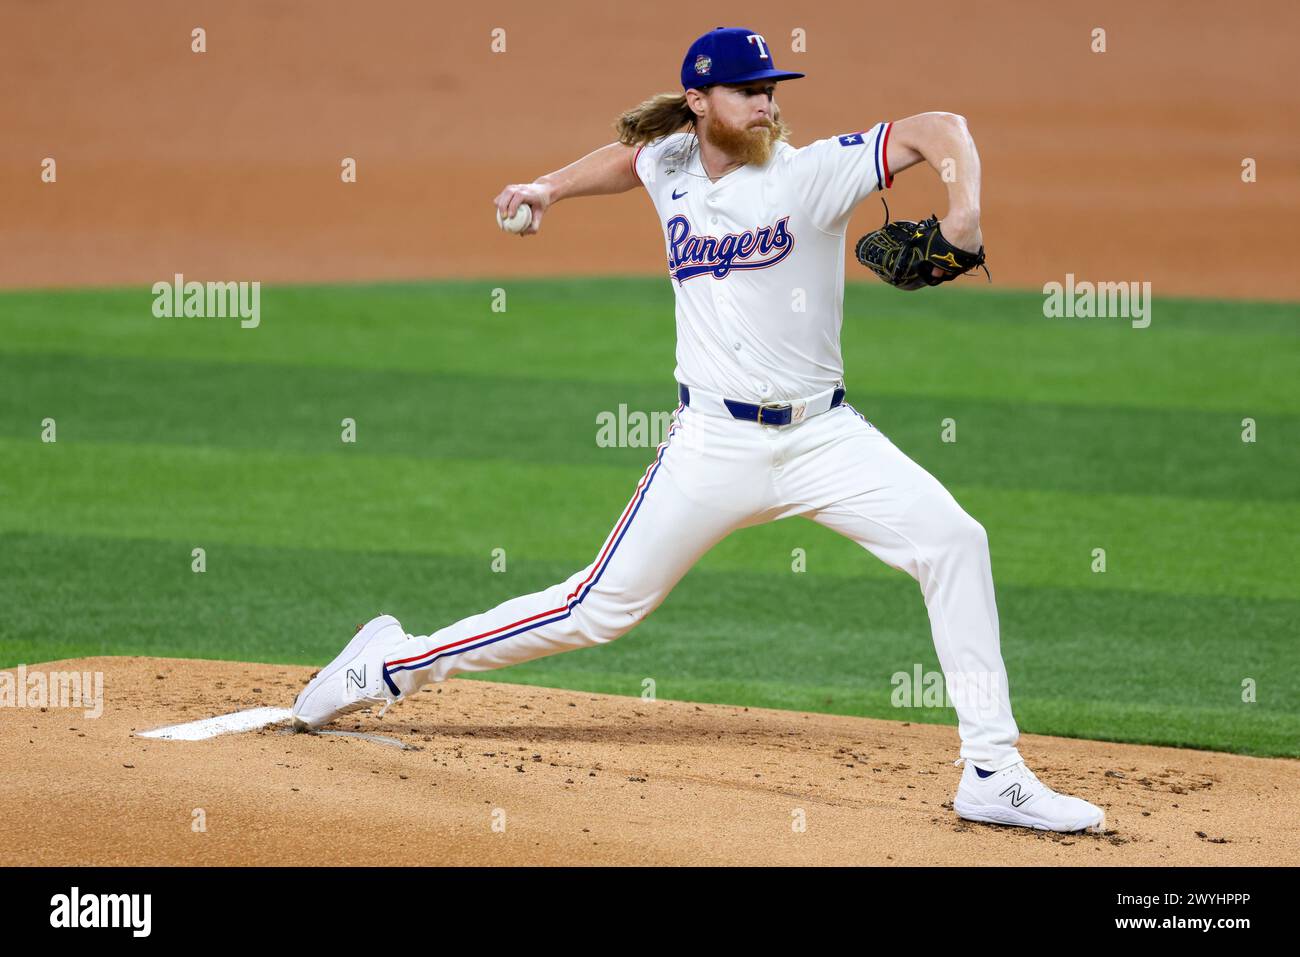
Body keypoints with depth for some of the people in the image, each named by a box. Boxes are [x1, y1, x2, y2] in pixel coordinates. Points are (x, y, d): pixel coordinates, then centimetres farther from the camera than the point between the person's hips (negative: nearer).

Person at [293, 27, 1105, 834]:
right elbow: (633, 151, 31)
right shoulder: (672, 168, 5)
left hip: (823, 434, -1)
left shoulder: (809, 173, -7)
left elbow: (937, 129, -17)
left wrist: (963, 213, -32)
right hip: (714, 442, 1)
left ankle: (993, 775, -14)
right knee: (600, 609, 1)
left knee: (954, 541, -19)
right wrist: (552, 188, 25)